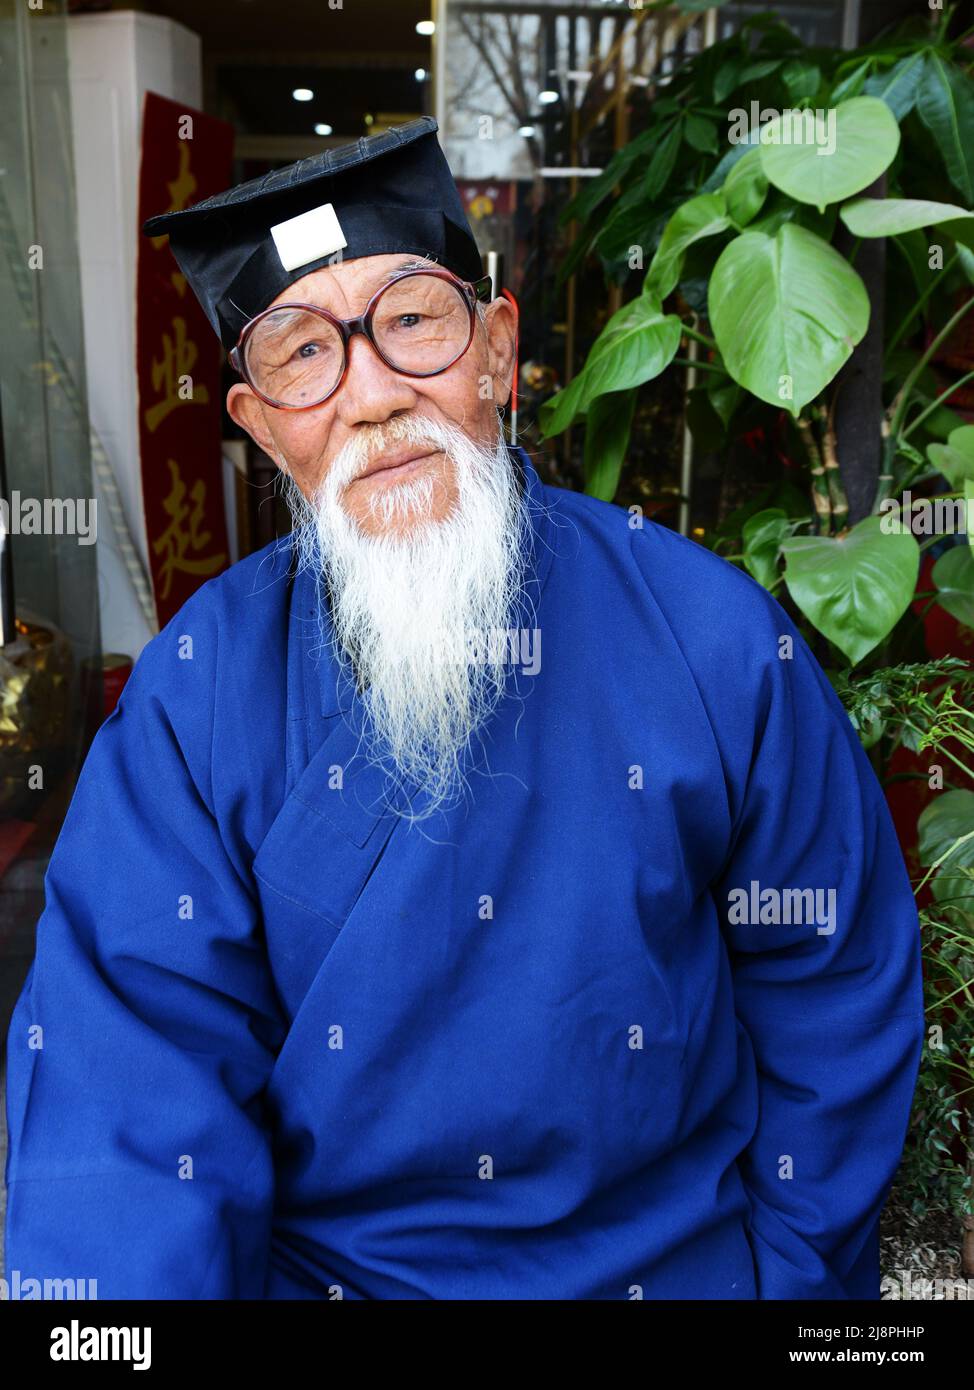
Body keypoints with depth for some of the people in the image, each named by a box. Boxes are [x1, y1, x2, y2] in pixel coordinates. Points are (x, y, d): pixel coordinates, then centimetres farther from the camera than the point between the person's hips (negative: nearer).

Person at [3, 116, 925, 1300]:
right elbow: (132, 1068, -11)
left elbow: (831, 993, -2)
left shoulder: (713, 638, -10)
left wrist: (798, 1273, -1)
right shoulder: (199, 690, -10)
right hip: (313, 1264, 0)